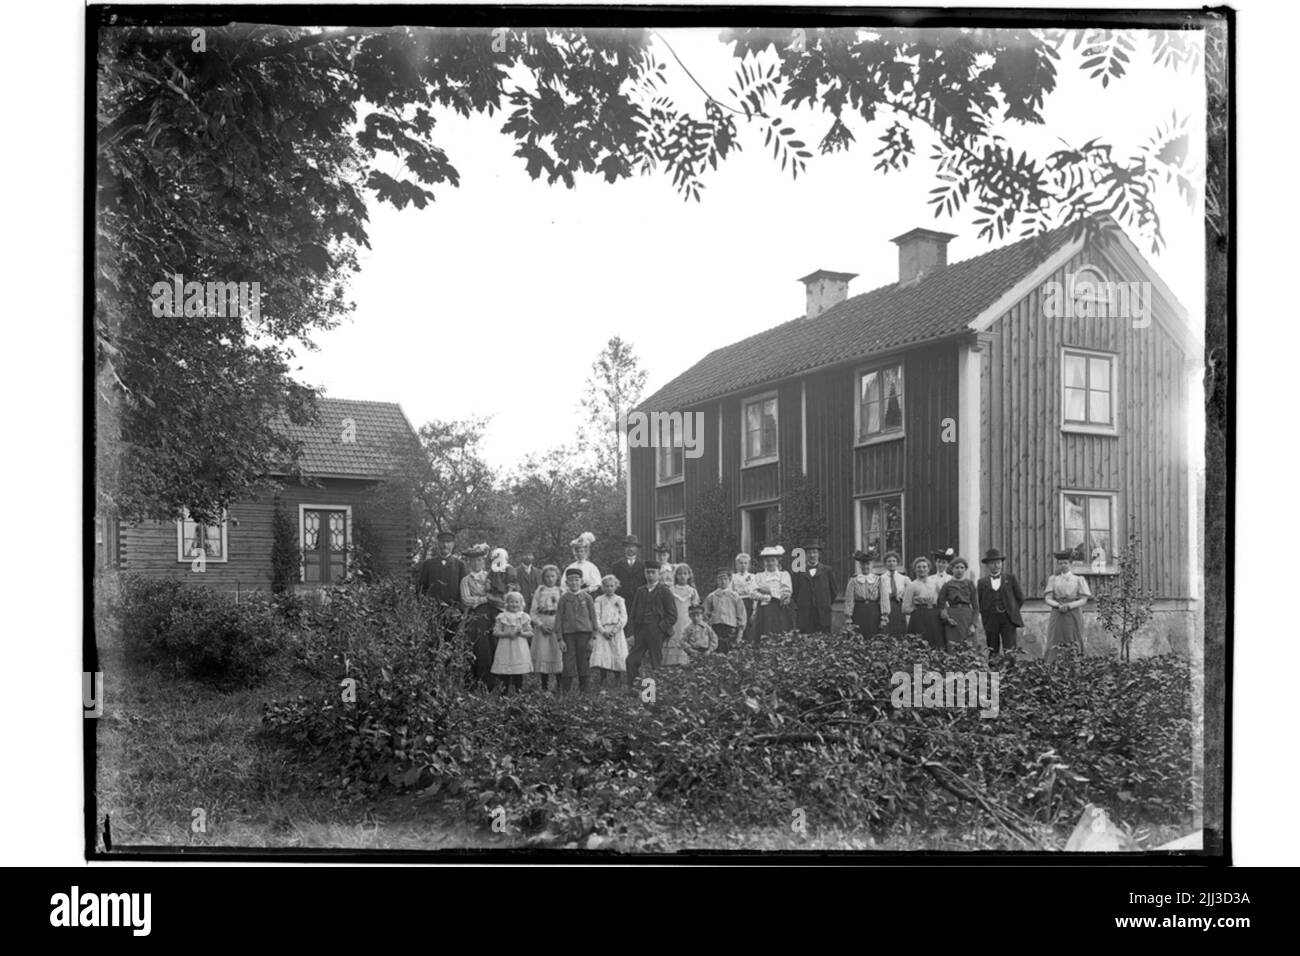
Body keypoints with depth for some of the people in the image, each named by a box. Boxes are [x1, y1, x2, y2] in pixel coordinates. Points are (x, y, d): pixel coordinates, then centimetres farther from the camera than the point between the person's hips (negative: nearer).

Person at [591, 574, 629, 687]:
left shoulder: (620, 600, 9)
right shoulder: (599, 600, 9)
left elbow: (624, 618, 2)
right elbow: (596, 617, 2)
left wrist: (615, 630, -10)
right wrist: (603, 631, -10)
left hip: (617, 632, 0)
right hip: (602, 632, 0)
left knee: (618, 656, -5)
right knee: (601, 655, -11)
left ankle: (617, 681, 4)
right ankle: (602, 680, -4)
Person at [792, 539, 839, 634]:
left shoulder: (827, 570, 9)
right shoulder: (799, 571, 6)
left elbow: (834, 590, 14)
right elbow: (794, 591, 9)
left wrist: (826, 604, 10)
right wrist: (800, 604, 5)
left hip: (823, 615, 0)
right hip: (804, 615, 0)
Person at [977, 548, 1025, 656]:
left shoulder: (1010, 578, 8)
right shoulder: (982, 582, 7)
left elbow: (1020, 598, 12)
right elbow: (978, 602, 8)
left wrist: (1012, 610, 7)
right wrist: (984, 617, 1)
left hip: (1008, 619, -1)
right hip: (990, 620, 1)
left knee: (1010, 650, -9)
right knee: (993, 651, 3)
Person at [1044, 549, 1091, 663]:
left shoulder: (1078, 579, 7)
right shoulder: (1053, 579, 11)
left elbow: (1083, 600, 1)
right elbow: (1048, 599, 4)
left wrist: (1069, 605, -15)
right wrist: (1058, 605, -16)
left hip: (1073, 616, -1)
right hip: (1057, 616, 1)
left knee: (1074, 646, -4)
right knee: (1056, 647, -6)